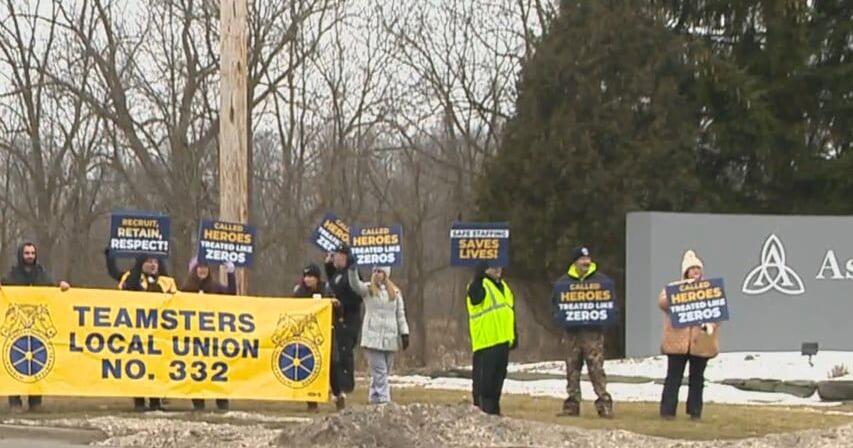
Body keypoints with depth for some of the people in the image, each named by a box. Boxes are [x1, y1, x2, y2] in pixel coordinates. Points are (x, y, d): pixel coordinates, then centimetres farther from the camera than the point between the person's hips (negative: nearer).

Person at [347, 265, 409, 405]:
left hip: (389, 339, 3)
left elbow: (400, 314, 11)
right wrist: (352, 270, -33)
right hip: (373, 338, -3)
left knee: (385, 371, 6)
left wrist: (404, 333, 6)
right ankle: (383, 399, -13)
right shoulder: (368, 289, 4)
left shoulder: (395, 292, 9)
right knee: (379, 371, -9)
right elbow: (355, 284, -16)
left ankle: (374, 397, 13)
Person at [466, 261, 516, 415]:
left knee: (498, 377, 13)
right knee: (483, 378, -8)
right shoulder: (480, 286, -8)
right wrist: (479, 276, -49)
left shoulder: (504, 287, 19)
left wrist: (514, 336, 23)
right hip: (486, 343, -8)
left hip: (502, 342, 8)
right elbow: (475, 295, -34)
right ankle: (481, 409, -6)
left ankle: (493, 409, 21)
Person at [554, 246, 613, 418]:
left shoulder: (601, 280, 6)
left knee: (597, 370, -9)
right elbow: (555, 303, 11)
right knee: (572, 372, 6)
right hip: (572, 332, 3)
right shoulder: (564, 281, 10)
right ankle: (571, 406, 11)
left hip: (593, 332, -3)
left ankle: (604, 406, -9)